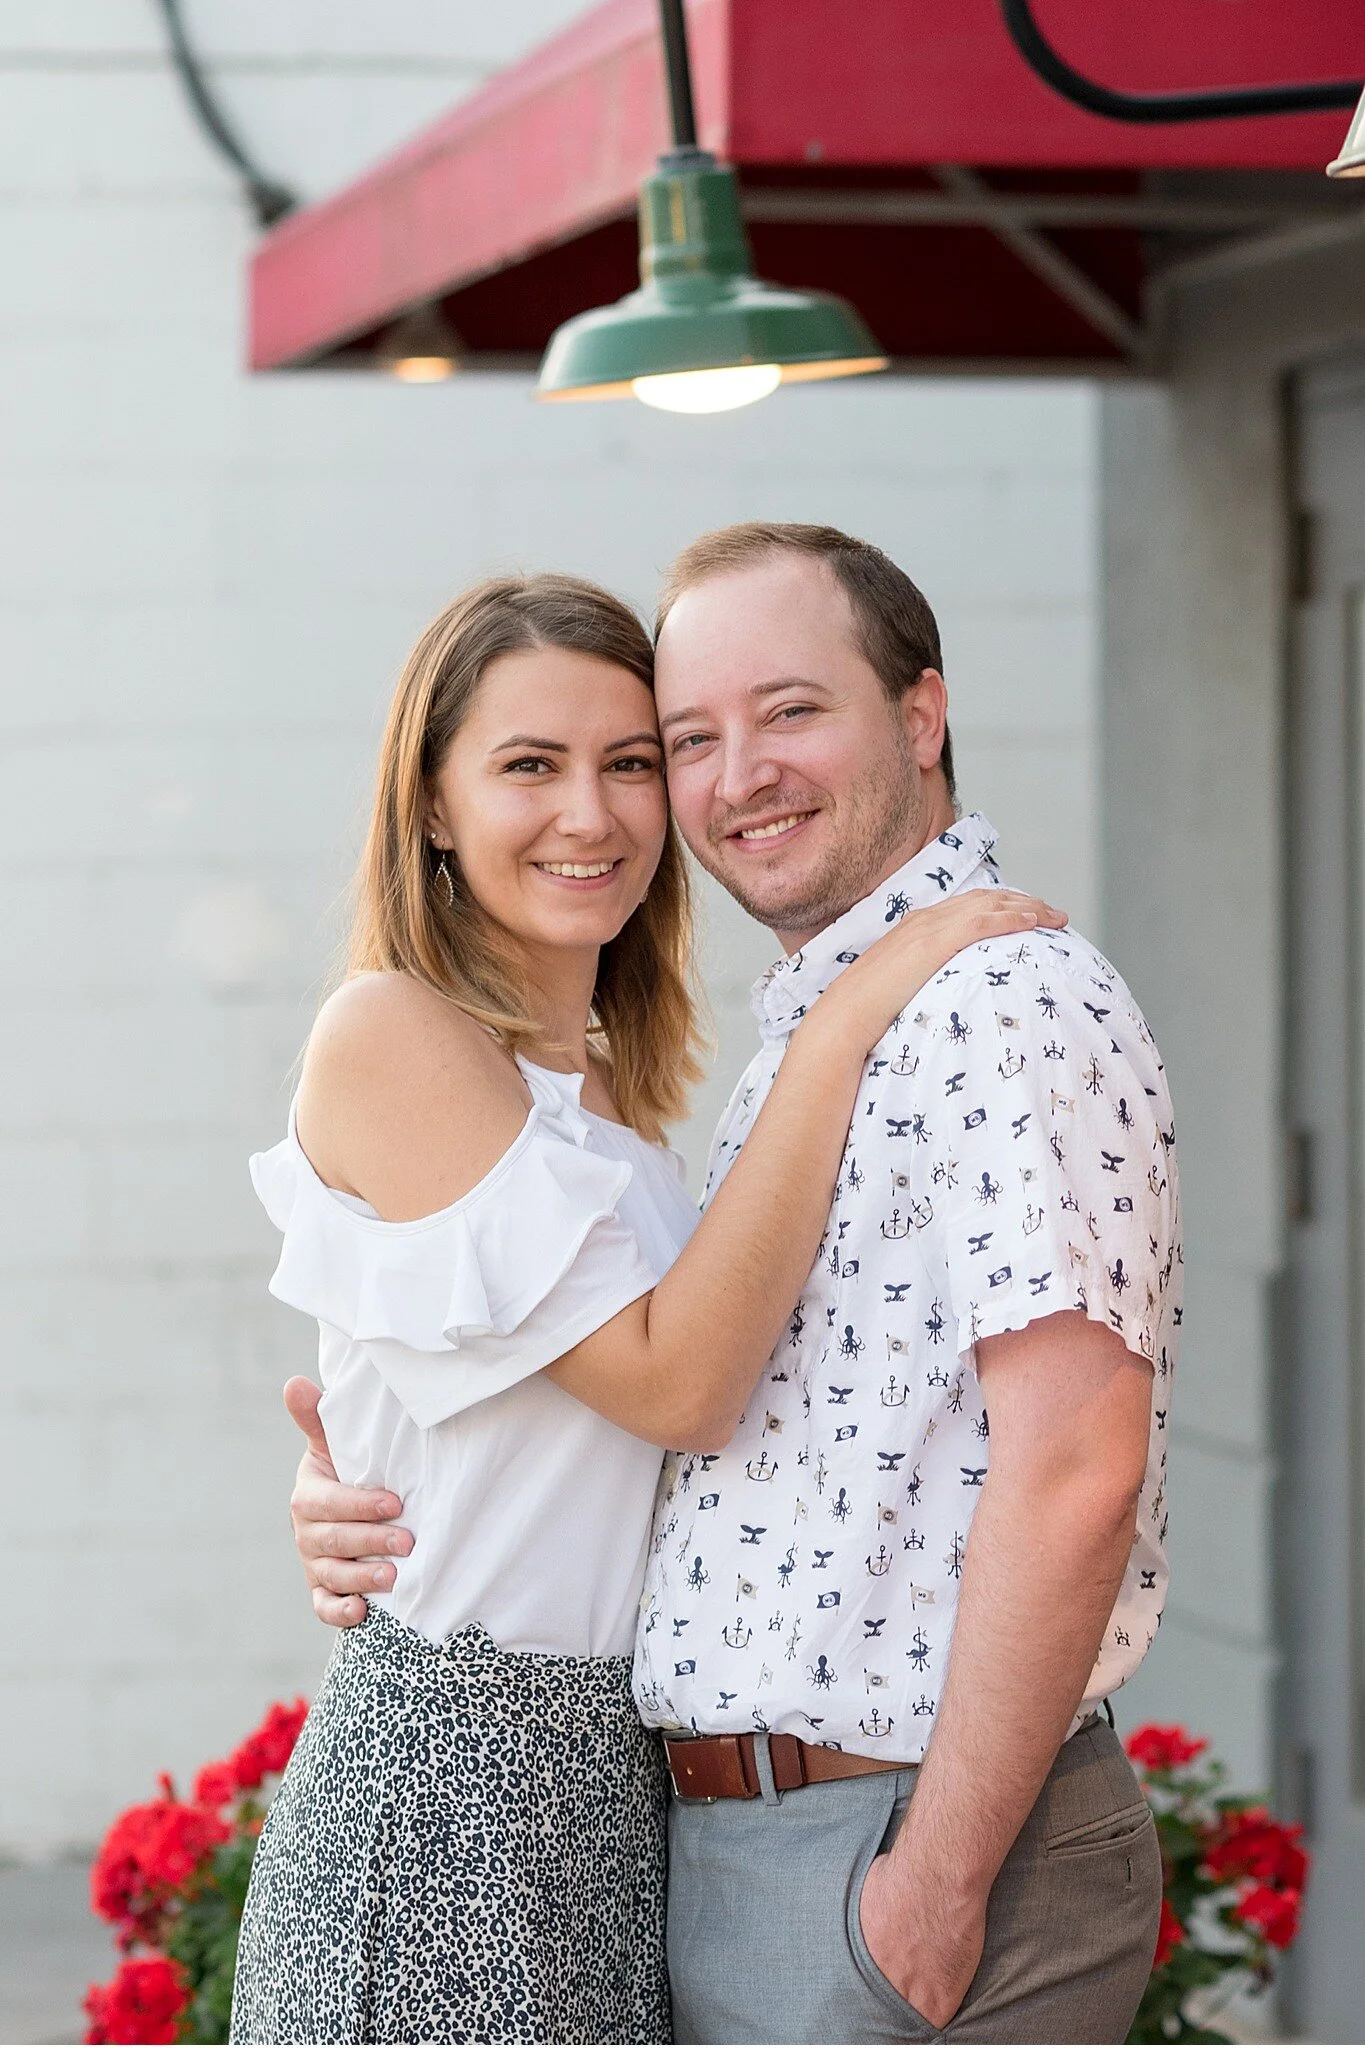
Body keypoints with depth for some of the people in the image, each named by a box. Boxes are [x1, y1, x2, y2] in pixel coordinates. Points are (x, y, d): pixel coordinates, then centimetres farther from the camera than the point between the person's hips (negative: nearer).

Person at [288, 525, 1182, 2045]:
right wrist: (369, 1506, 3)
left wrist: (937, 1886, -22)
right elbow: (680, 1413, 19)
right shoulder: (799, 1041, 17)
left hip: (909, 1855, -9)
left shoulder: (1010, 1005, -13)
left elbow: (1073, 1465, -22)